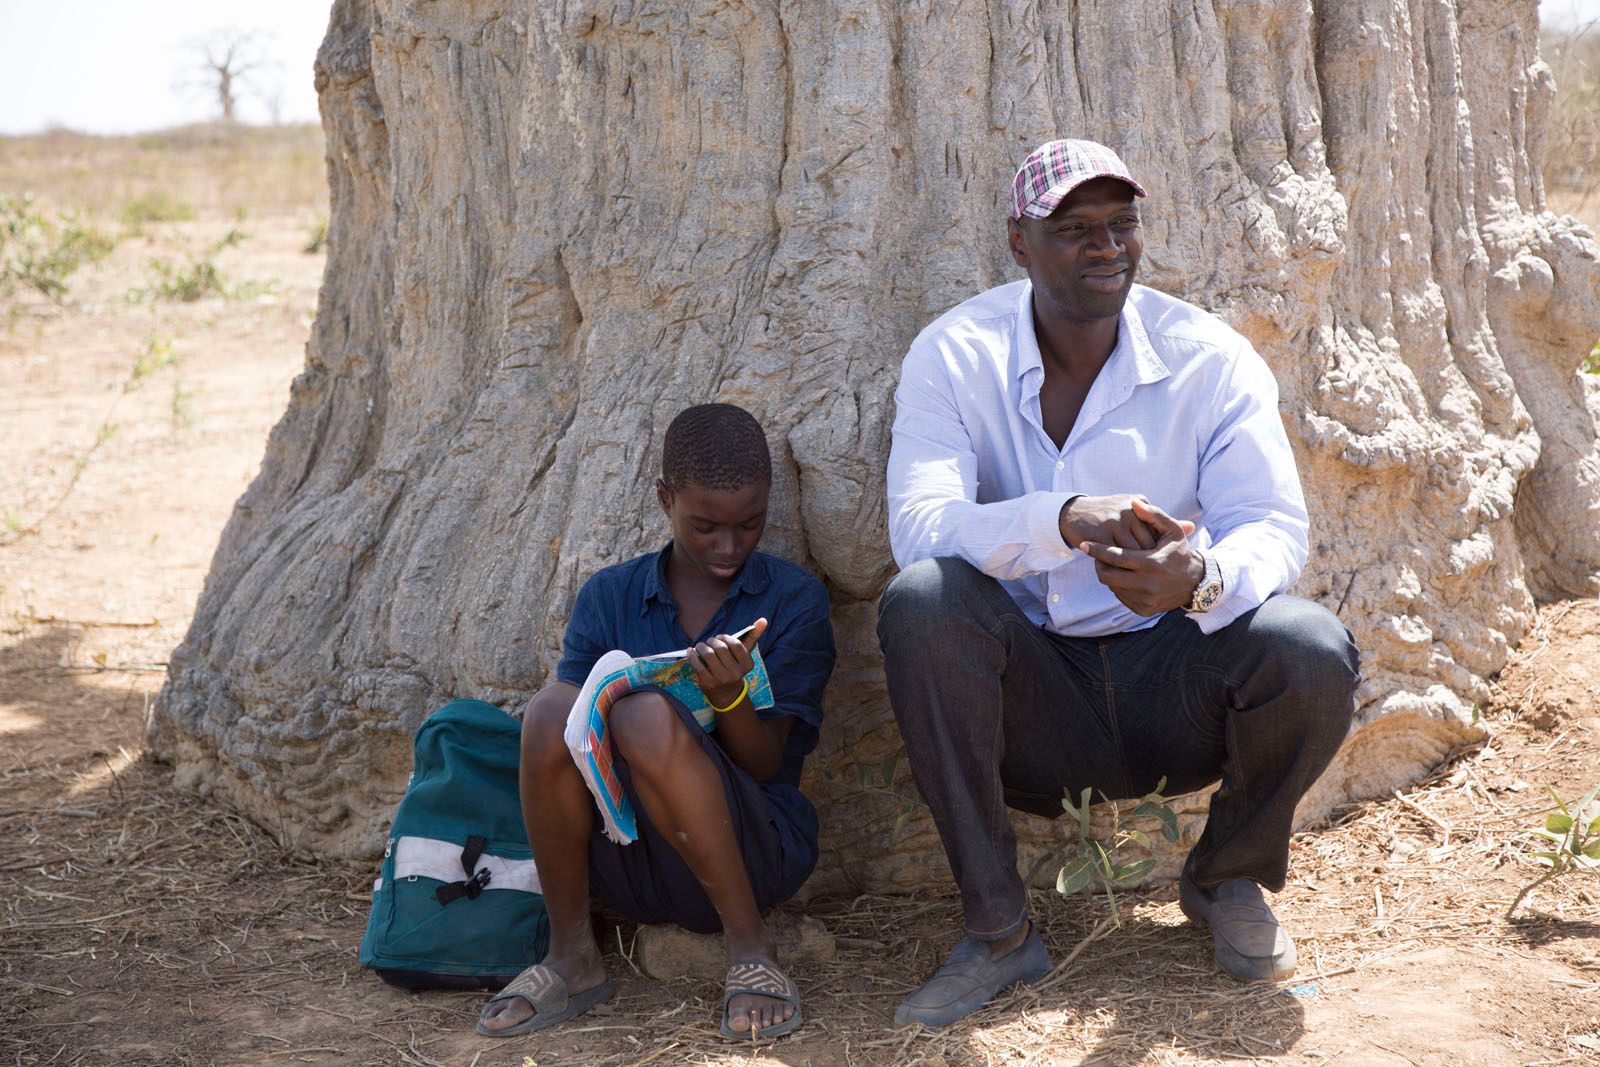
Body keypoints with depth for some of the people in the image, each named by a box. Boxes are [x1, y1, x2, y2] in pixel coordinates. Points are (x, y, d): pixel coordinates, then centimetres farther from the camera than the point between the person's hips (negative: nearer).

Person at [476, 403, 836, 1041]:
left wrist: (728, 695, -26)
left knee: (648, 717, -30)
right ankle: (570, 958, -11)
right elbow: (570, 733, 3)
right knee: (552, 708, -24)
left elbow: (765, 765, -5)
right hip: (629, 861, 3)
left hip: (757, 853, -3)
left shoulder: (794, 600, 1)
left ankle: (749, 948, -16)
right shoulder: (609, 597, 9)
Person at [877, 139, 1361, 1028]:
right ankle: (998, 929, -16)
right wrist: (1067, 520, -40)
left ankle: (1230, 876, 6)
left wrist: (1204, 579, -38)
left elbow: (1276, 527, -13)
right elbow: (918, 525, -21)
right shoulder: (955, 355, -7)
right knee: (920, 601, -30)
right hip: (1032, 704, -1)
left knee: (1311, 650, -28)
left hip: (1175, 681, 1)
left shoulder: (1209, 358, -4)